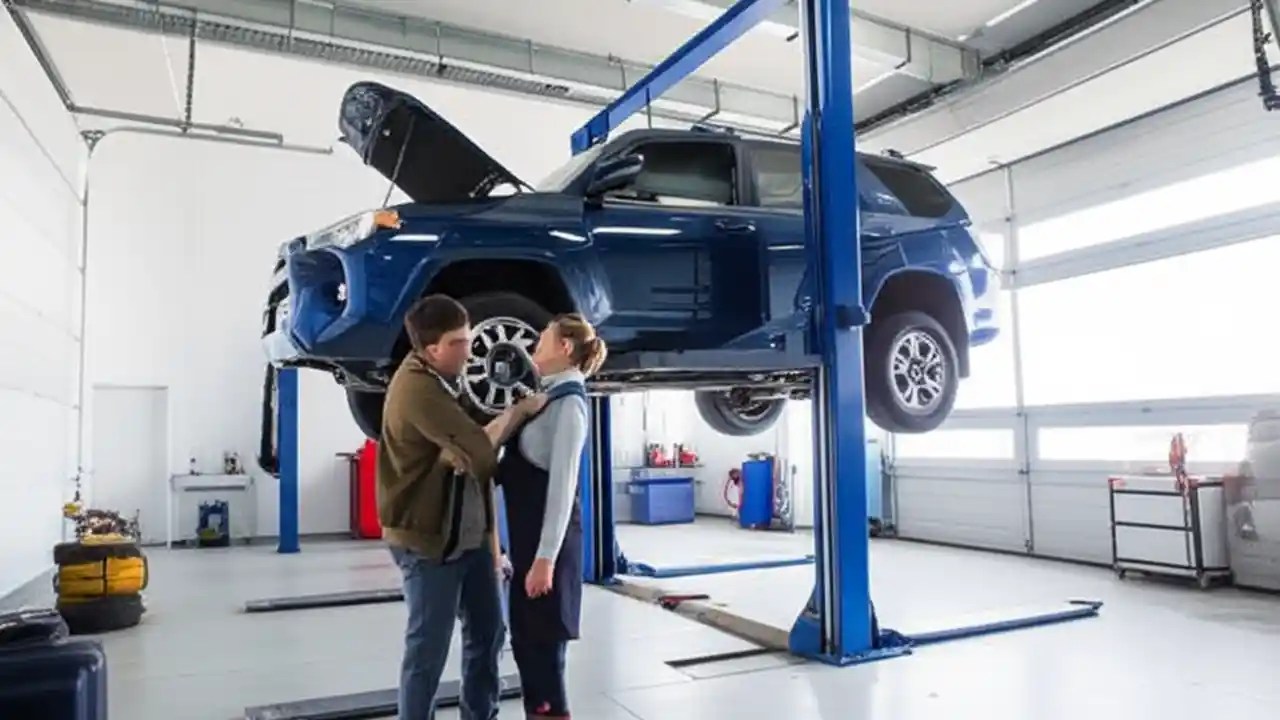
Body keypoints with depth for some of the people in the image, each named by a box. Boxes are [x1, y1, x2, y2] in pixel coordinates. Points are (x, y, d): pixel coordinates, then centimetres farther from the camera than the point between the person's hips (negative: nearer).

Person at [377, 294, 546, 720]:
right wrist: (520, 410, -6)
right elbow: (480, 448, -22)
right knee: (429, 647, 2)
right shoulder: (417, 388, -20)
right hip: (428, 539, -9)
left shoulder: (442, 379, 11)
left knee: (488, 633, 15)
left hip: (471, 534, 9)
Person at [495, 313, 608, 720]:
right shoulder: (548, 396, 12)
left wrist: (546, 558, -22)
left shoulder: (569, 402, -15)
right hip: (526, 535, 9)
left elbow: (562, 485, -20)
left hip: (547, 539, -9)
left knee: (543, 641, 0)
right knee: (526, 639, 16)